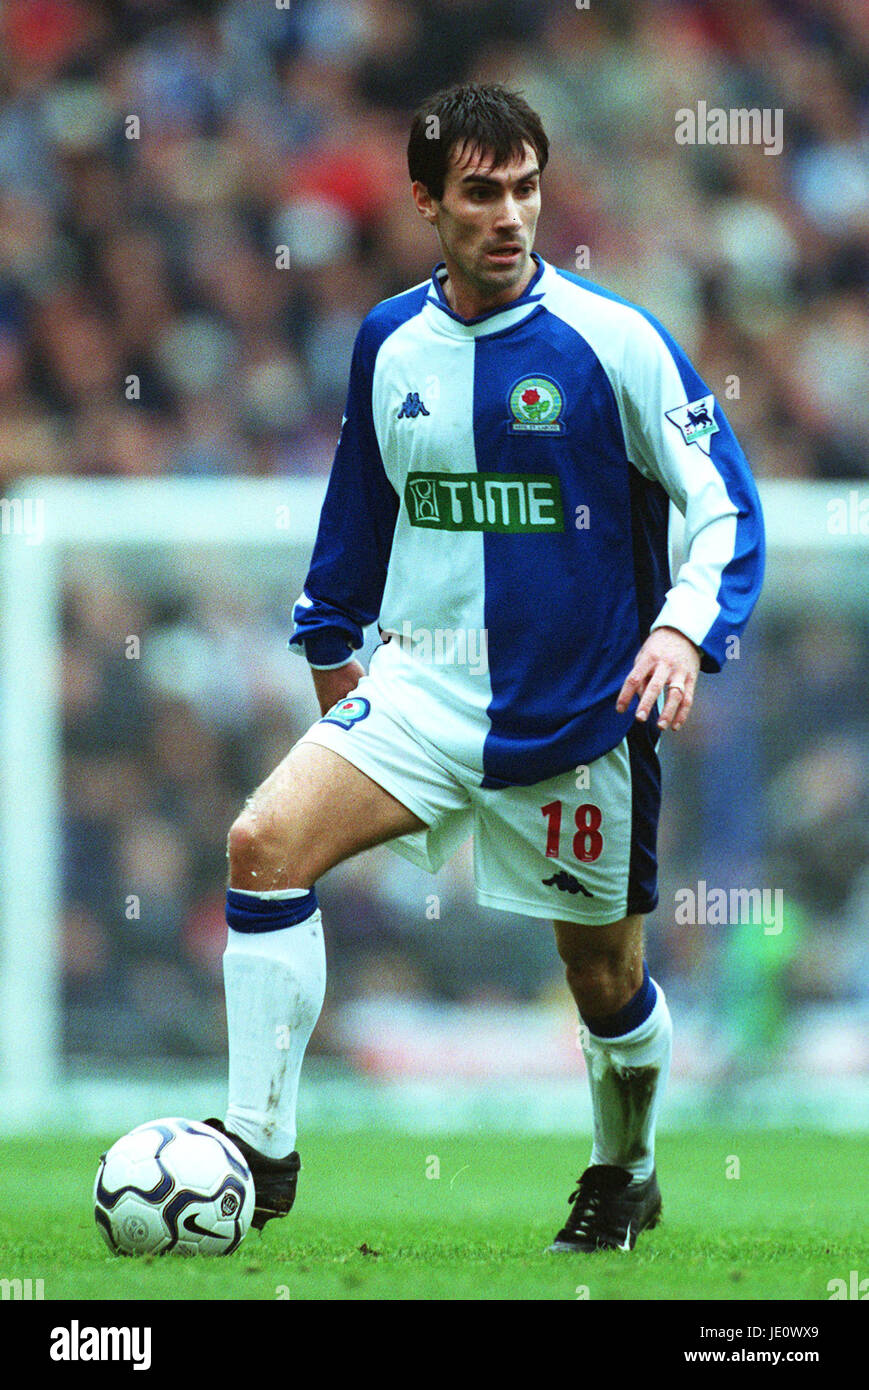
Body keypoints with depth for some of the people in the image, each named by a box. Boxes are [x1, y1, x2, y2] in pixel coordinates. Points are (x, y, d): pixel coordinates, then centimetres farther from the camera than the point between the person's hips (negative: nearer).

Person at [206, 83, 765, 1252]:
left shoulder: (612, 342, -10)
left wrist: (686, 627, -23)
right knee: (264, 842, -20)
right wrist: (330, 644, 23)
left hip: (577, 710, -3)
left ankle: (626, 1176, 39)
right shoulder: (390, 344, 3)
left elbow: (723, 506, -7)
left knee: (604, 972, 9)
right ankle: (259, 1149, -17)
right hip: (423, 685, 3)